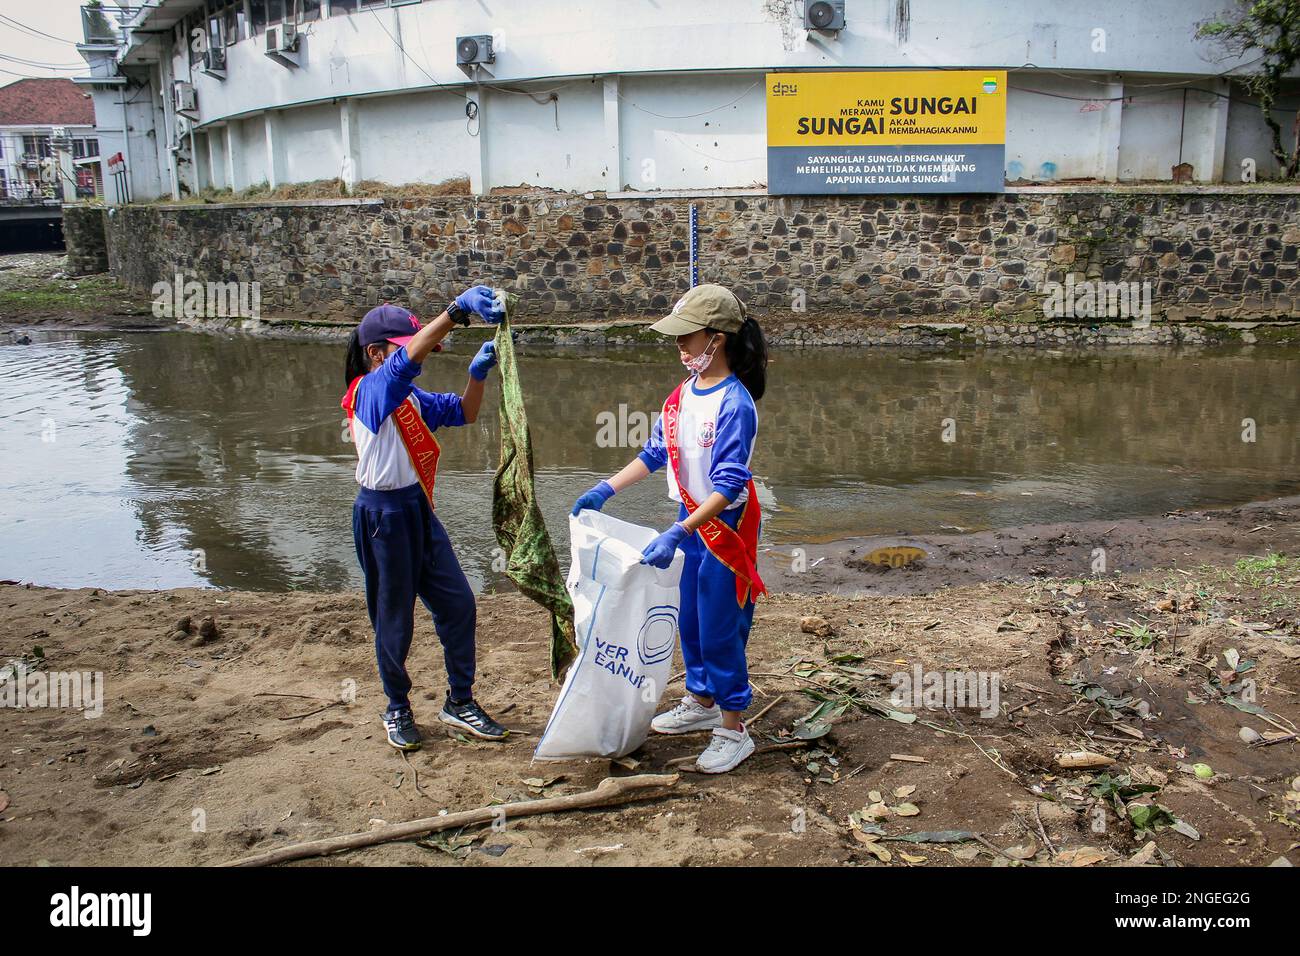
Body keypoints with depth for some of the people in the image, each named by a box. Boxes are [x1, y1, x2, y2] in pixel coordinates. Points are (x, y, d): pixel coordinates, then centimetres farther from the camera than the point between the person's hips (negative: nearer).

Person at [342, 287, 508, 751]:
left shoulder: (410, 397, 11)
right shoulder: (370, 389, -14)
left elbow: (463, 413, 13)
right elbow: (410, 357, -32)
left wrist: (477, 373, -7)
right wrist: (458, 310, -43)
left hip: (418, 508, 8)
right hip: (382, 513, -8)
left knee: (458, 603, 7)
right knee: (394, 619, 6)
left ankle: (459, 702, 21)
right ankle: (397, 710, 26)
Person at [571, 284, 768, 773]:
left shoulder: (735, 403, -23)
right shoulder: (683, 393, 2)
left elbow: (728, 485, -27)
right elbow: (655, 452, 13)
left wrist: (676, 534, -33)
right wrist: (606, 489, 7)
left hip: (725, 526, -8)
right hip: (690, 519, 8)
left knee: (720, 630, 2)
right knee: (689, 620, 20)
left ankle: (733, 730, 18)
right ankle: (701, 702, 40)